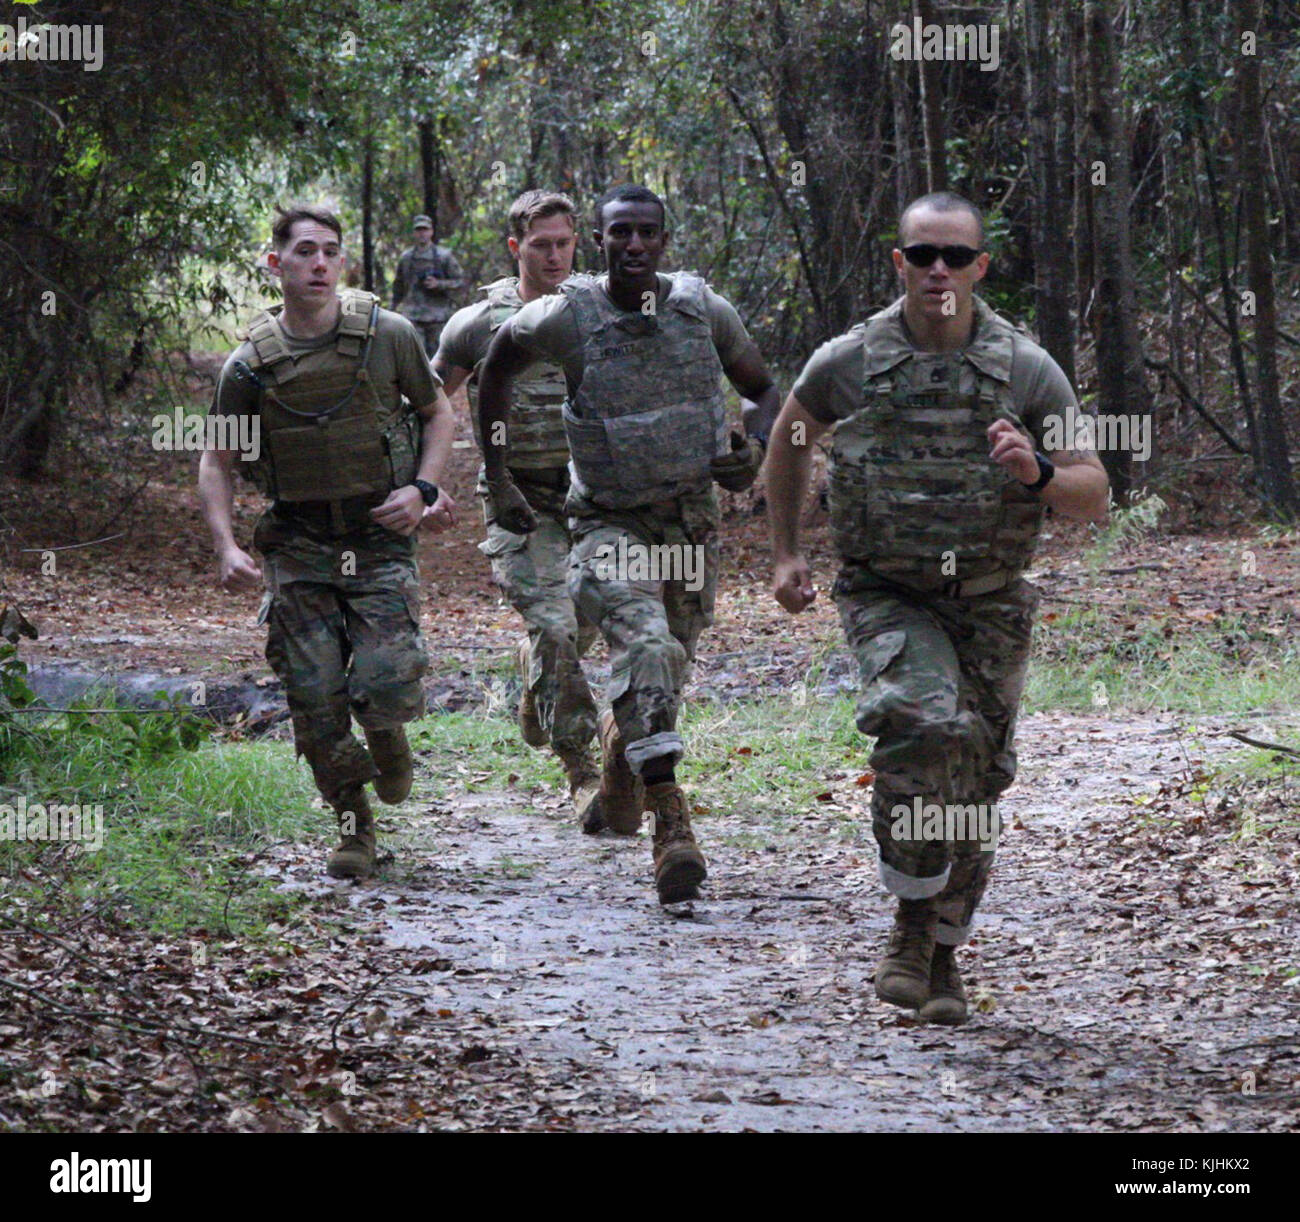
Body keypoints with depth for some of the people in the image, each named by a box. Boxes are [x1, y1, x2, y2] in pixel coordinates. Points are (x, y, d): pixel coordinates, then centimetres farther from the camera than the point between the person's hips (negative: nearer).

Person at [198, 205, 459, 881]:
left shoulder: (388, 337, -3)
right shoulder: (251, 364, -3)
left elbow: (438, 412, 12)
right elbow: (216, 462, 7)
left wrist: (423, 490, -4)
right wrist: (225, 548, -6)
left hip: (380, 539, -1)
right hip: (299, 546, 1)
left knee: (384, 686, -15)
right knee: (315, 699, -4)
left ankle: (387, 733, 24)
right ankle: (353, 826, 17)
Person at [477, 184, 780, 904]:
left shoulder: (705, 311, -4)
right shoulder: (566, 317, -11)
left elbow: (765, 392, 12)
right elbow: (496, 366, 10)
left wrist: (753, 446, -11)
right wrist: (497, 479, 10)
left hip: (690, 521, 4)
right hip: (608, 526, -4)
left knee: (667, 671, 17)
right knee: (645, 647, -28)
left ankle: (623, 754, 53)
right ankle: (671, 828, -38)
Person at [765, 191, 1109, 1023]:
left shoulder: (1027, 370, -5)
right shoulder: (849, 364, -5)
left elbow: (1095, 496, -2)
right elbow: (791, 438, 16)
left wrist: (1035, 475, -23)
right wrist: (785, 553, 14)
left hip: (990, 608, 2)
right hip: (887, 599, -2)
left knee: (975, 784, 8)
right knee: (925, 722, -29)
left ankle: (944, 954, 28)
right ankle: (913, 920, -16)